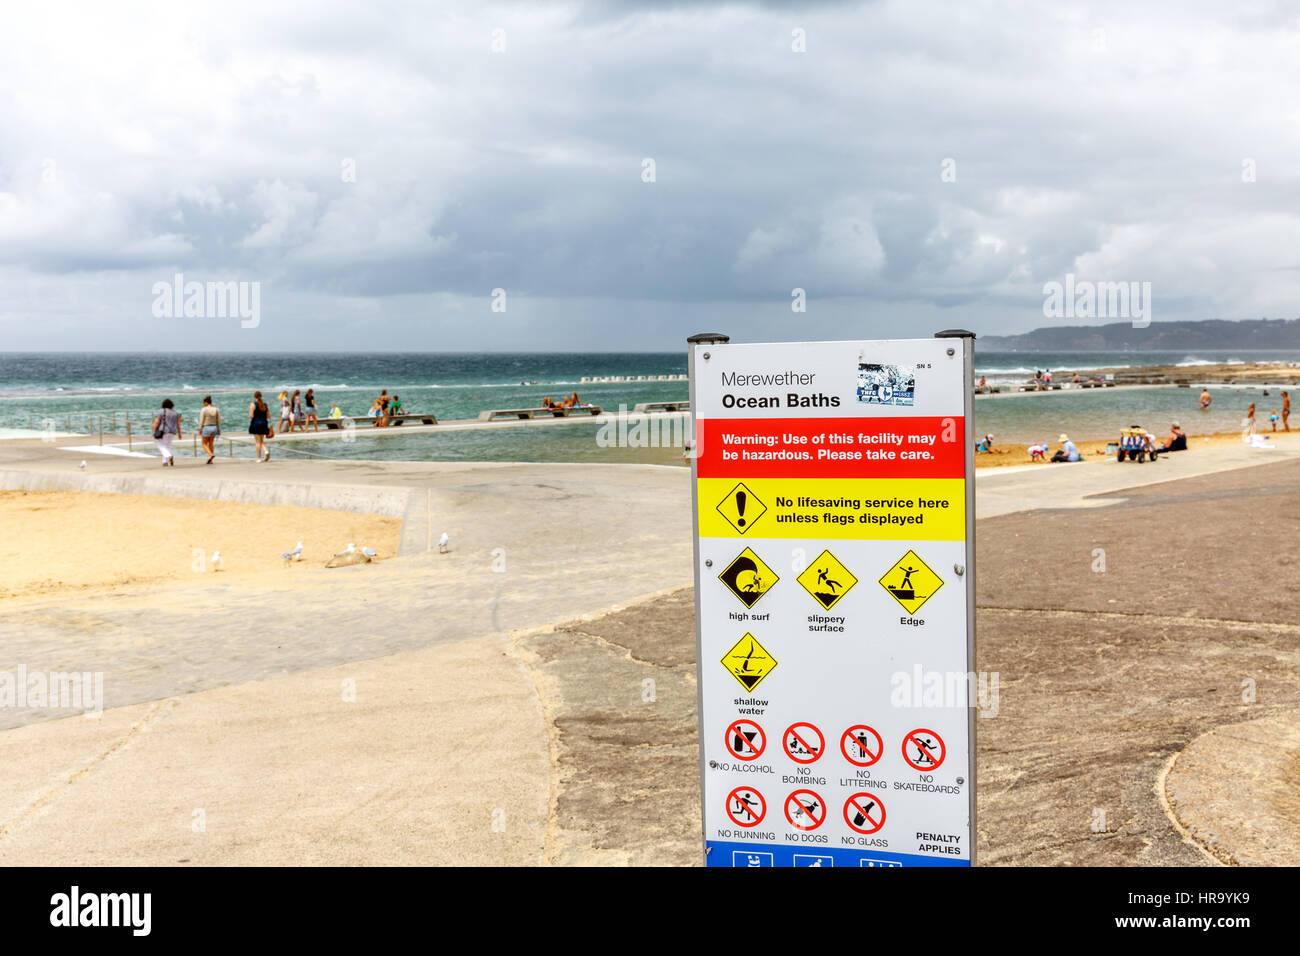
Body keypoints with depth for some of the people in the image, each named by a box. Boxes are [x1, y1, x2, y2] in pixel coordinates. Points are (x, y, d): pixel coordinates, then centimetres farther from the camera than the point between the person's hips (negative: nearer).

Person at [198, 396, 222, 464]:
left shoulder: (204, 410, -12)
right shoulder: (216, 409, 0)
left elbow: (201, 421, -11)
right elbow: (218, 420, 4)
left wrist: (199, 430, -5)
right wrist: (218, 429, 13)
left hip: (206, 428, -5)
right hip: (214, 427, 5)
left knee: (204, 444, 7)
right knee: (211, 443, 14)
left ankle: (211, 455, -19)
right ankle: (210, 461, 13)